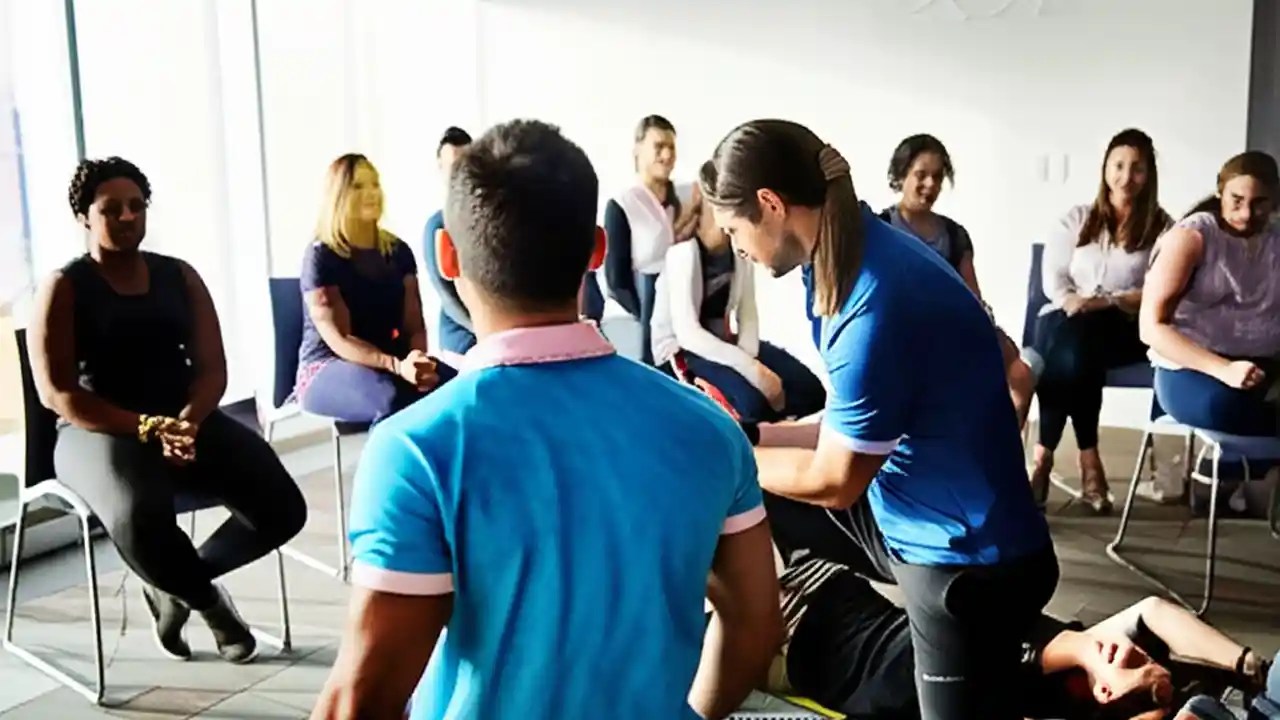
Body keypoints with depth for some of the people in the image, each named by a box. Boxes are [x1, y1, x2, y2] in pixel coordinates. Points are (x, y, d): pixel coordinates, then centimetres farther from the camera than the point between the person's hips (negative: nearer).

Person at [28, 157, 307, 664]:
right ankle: (208, 600, -1)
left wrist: (187, 422, -16)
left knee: (281, 508, -17)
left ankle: (173, 587, 9)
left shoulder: (179, 276, 10)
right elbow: (58, 393, -8)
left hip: (186, 421, 4)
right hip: (99, 433, -4)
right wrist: (146, 429, -20)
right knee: (141, 520, -37)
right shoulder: (64, 288, 0)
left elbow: (212, 367, 5)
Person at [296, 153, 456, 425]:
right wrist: (397, 366, -33)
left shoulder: (398, 251, 8)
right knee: (394, 399, -38)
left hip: (388, 360, 5)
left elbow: (414, 324, 4)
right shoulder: (320, 256, -8)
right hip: (327, 367, -5)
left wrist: (417, 360, -20)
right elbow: (338, 339, -16)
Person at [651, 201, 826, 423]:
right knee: (754, 400, -32)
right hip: (680, 347, -6)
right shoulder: (684, 252, -22)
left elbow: (748, 312, -3)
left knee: (811, 389, -11)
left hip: (722, 340, 6)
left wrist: (748, 358, -23)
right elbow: (686, 332, -30)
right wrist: (750, 368, -37)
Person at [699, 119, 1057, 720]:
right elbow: (857, 427, 8)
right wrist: (751, 434, 1)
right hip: (949, 544, 9)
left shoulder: (876, 302, -29)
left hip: (968, 563, -9)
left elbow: (834, 481, -19)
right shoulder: (868, 254, 0)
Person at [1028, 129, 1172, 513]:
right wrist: (1071, 301, -14)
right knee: (1070, 345, -36)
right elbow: (1052, 278, 8)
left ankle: (1044, 456, -29)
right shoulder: (1076, 219, 17)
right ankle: (1088, 460, -27)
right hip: (1066, 321, 2)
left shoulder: (1161, 227, 10)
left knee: (1075, 339, -36)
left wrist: (1107, 301, -17)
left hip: (1126, 328, -1)